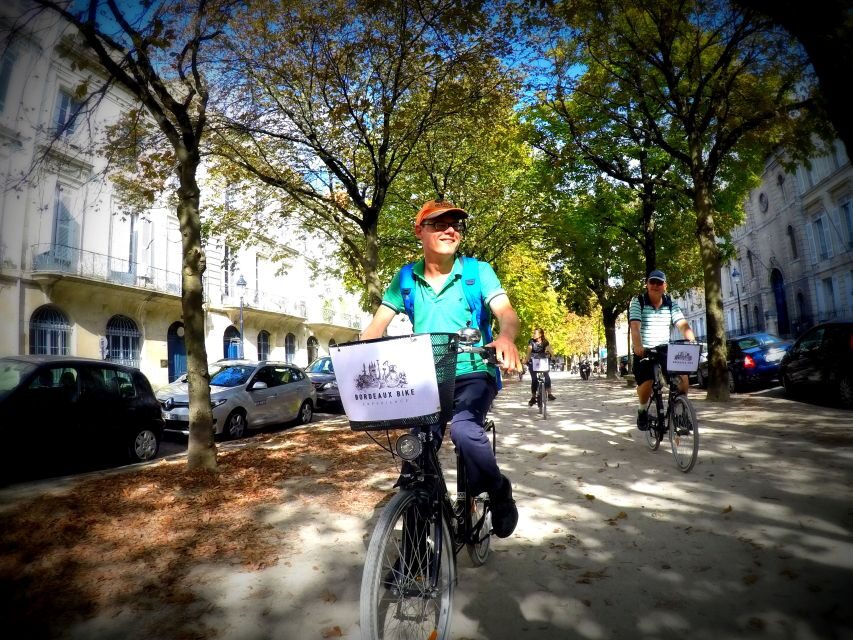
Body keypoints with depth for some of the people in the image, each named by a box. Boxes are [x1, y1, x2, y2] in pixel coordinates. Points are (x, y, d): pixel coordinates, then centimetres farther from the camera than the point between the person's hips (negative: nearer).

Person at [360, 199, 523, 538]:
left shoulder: (478, 271, -4)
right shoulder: (406, 278, 2)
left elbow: (506, 312, -17)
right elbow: (377, 324, 1)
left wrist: (506, 338, -41)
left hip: (473, 374, -3)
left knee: (464, 429, -28)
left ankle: (499, 491, 2)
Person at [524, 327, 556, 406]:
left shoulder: (545, 342, -3)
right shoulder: (531, 342, -7)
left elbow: (550, 350, -13)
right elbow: (529, 351, -16)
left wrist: (552, 356, -32)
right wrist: (527, 360, -30)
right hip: (533, 362, -1)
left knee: (547, 377, -16)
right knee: (534, 379, -7)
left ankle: (549, 394, -3)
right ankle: (533, 397, 2)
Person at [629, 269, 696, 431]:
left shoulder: (671, 304, 4)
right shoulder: (638, 301, -7)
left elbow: (683, 325, -8)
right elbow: (635, 326, -21)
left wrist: (693, 342, -27)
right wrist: (638, 346, -38)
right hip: (644, 351, -3)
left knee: (683, 377, -16)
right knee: (646, 384, -23)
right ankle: (642, 411, 9)